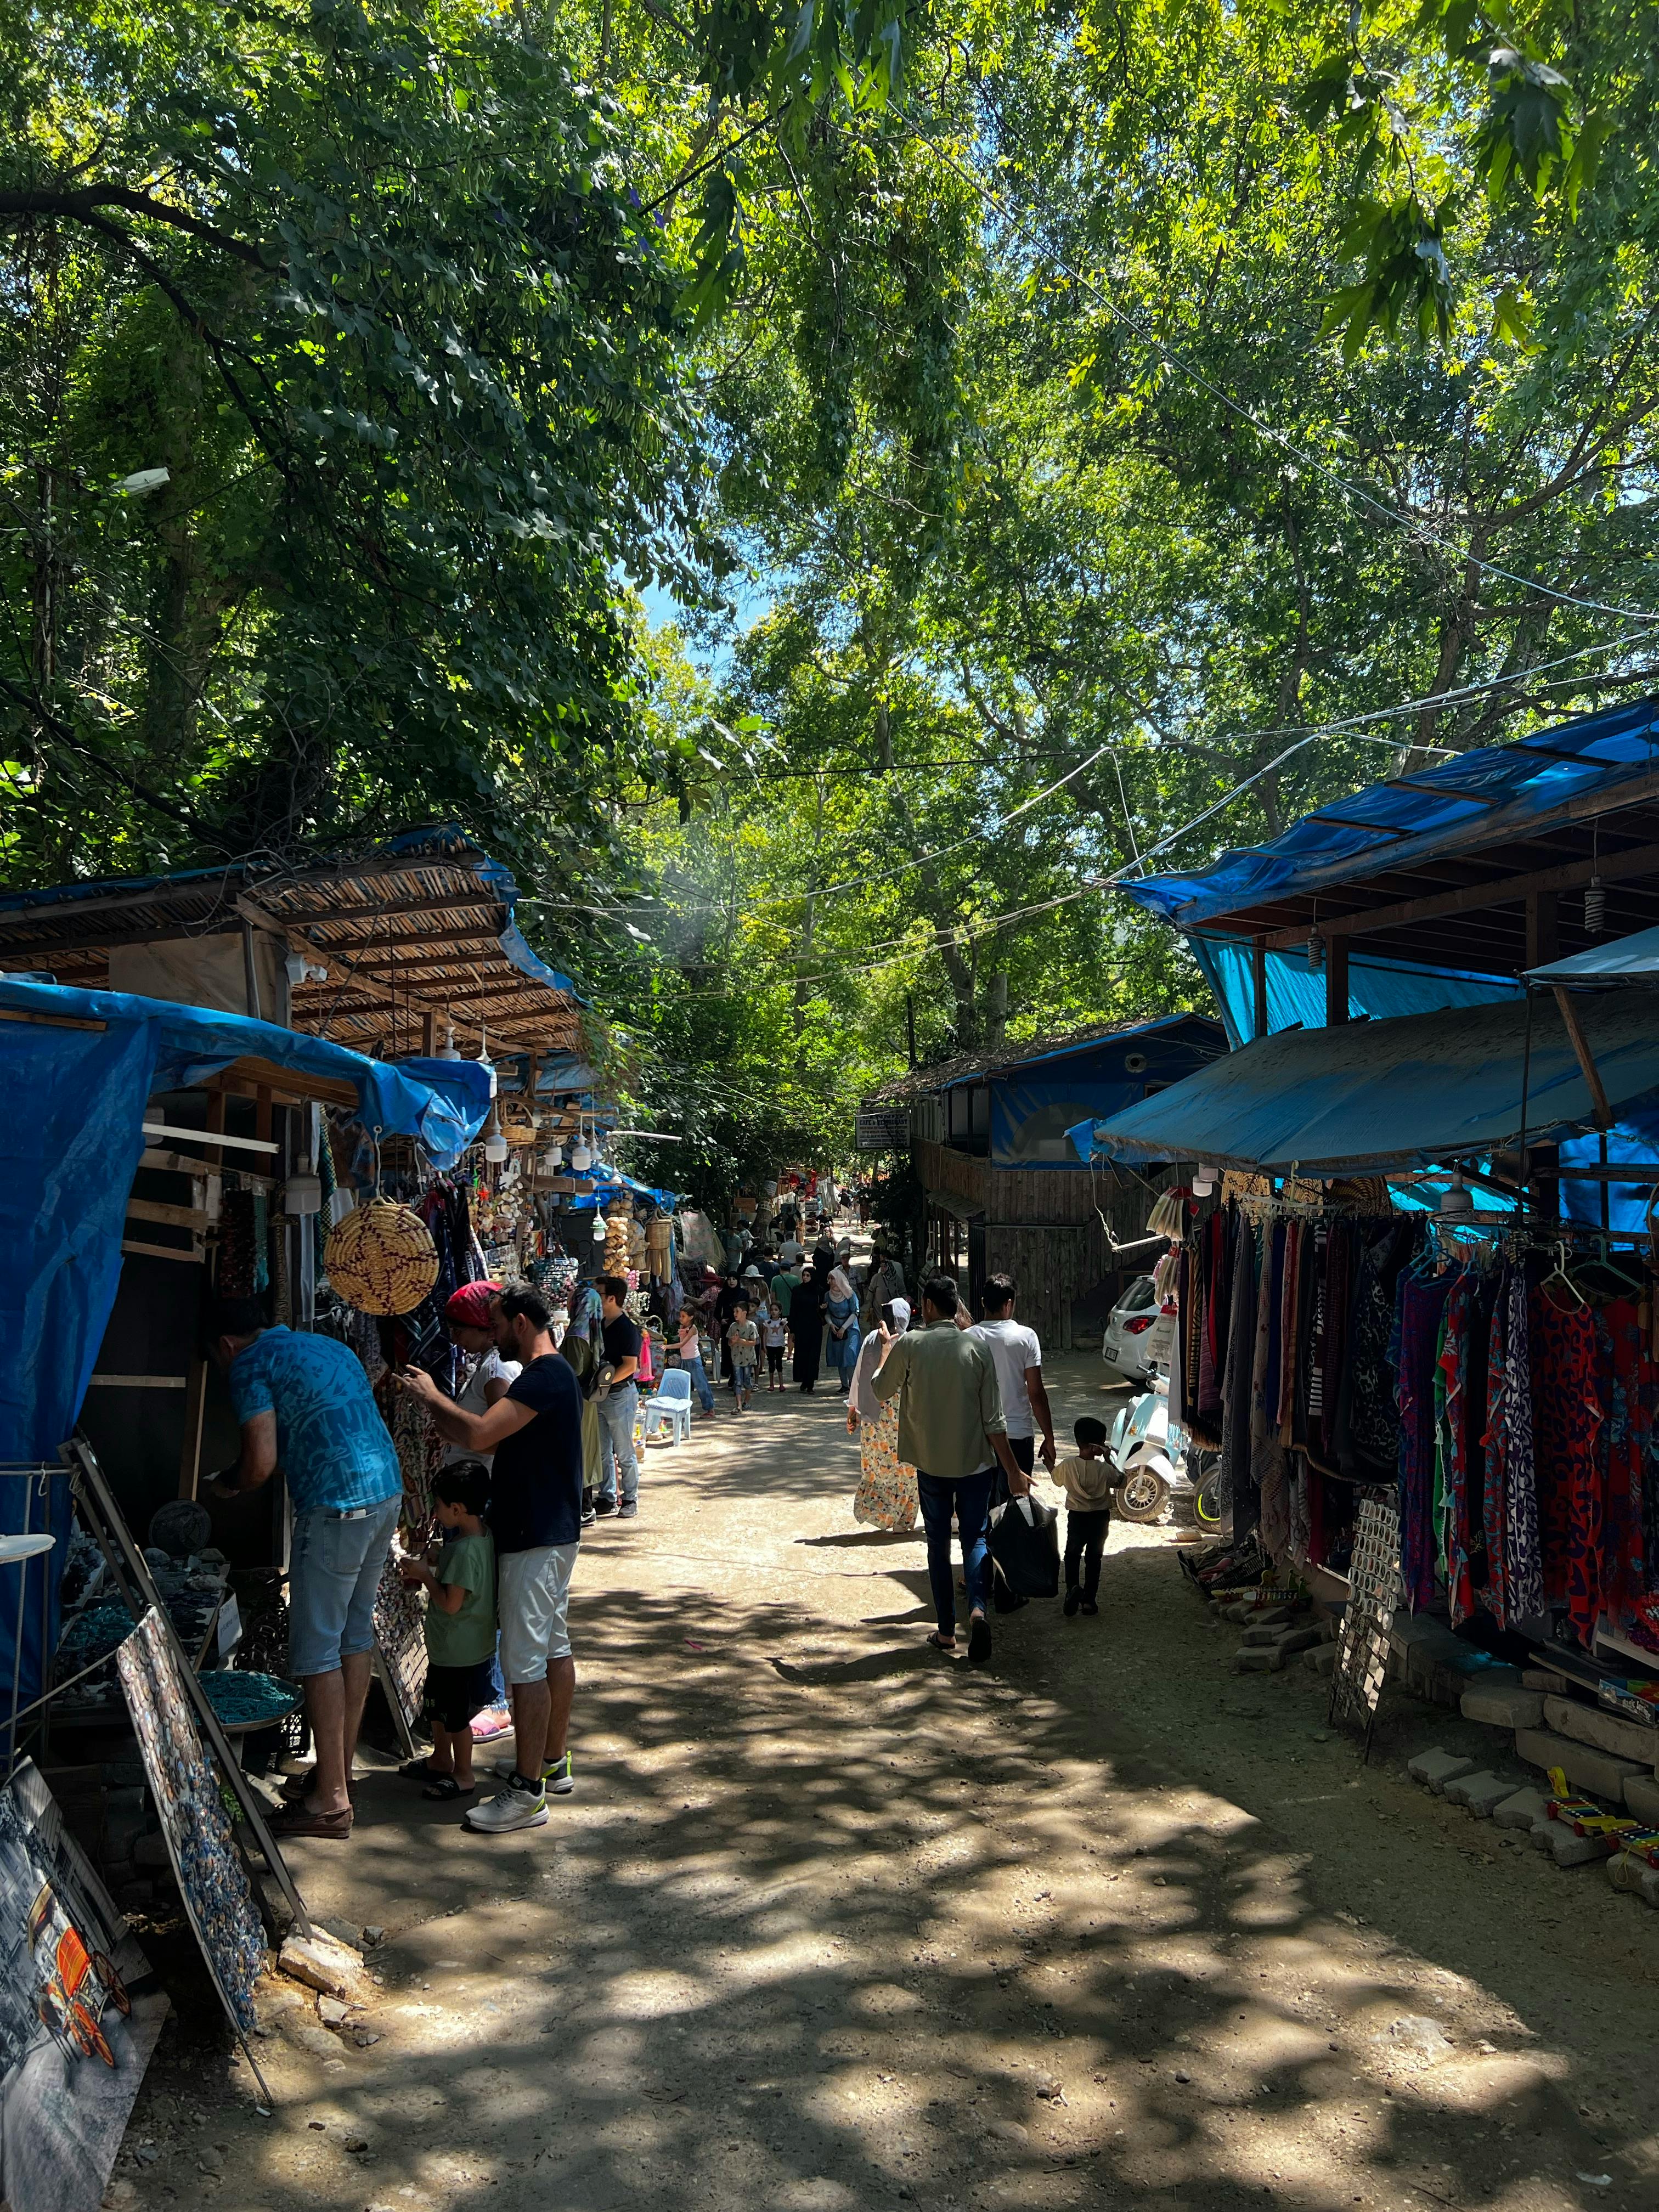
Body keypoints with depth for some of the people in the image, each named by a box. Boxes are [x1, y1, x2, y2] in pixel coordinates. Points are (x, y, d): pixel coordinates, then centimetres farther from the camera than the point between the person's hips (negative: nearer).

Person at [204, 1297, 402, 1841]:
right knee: (355, 1631, 17)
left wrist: (226, 1485, 10)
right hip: (388, 1491, 9)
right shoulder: (329, 1347, 22)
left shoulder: (250, 1364, -3)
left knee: (316, 1648, 0)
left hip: (337, 1508, -9)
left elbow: (261, 1463, -10)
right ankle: (340, 1769, 28)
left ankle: (330, 1801, 4)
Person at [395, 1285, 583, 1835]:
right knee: (554, 1647, 17)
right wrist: (435, 1406, 7)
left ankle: (527, 1793, -1)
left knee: (525, 1662, -6)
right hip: (554, 1531, 11)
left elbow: (478, 1434, -28)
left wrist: (431, 1396, -13)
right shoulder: (555, 1373, 15)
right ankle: (553, 1762, 29)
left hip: (534, 1539, -11)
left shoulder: (544, 1376, -20)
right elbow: (493, 1441, 15)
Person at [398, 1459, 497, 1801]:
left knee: (456, 1714, 7)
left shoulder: (464, 1550, -29)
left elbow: (451, 1603, -27)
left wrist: (424, 1575, -16)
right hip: (447, 1648, 10)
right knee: (437, 1705, 25)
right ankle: (440, 1760, 42)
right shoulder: (483, 1537, 1)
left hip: (460, 1653, -10)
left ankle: (463, 1775, 22)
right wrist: (426, 1575, 3)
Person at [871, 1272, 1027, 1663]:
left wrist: (888, 1347, 23)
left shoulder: (909, 1345, -9)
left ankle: (946, 1631, 15)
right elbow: (993, 1419, -6)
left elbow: (881, 1390, 8)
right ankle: (978, 1609, -15)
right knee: (975, 1539, 9)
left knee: (938, 1543, 12)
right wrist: (1013, 1470, 0)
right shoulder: (977, 1348, -7)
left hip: (930, 1463, 0)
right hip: (975, 1462, 0)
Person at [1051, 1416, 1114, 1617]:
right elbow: (1119, 1479, 1)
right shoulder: (1104, 1469, -19)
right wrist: (1108, 1459, 1)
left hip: (1076, 1517, 1)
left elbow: (1057, 1479, 5)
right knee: (1093, 1557, 13)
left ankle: (1073, 1588, -10)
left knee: (1072, 1555, 14)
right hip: (1100, 1517, 0)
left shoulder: (1067, 1466, -15)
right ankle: (1089, 1598, 15)